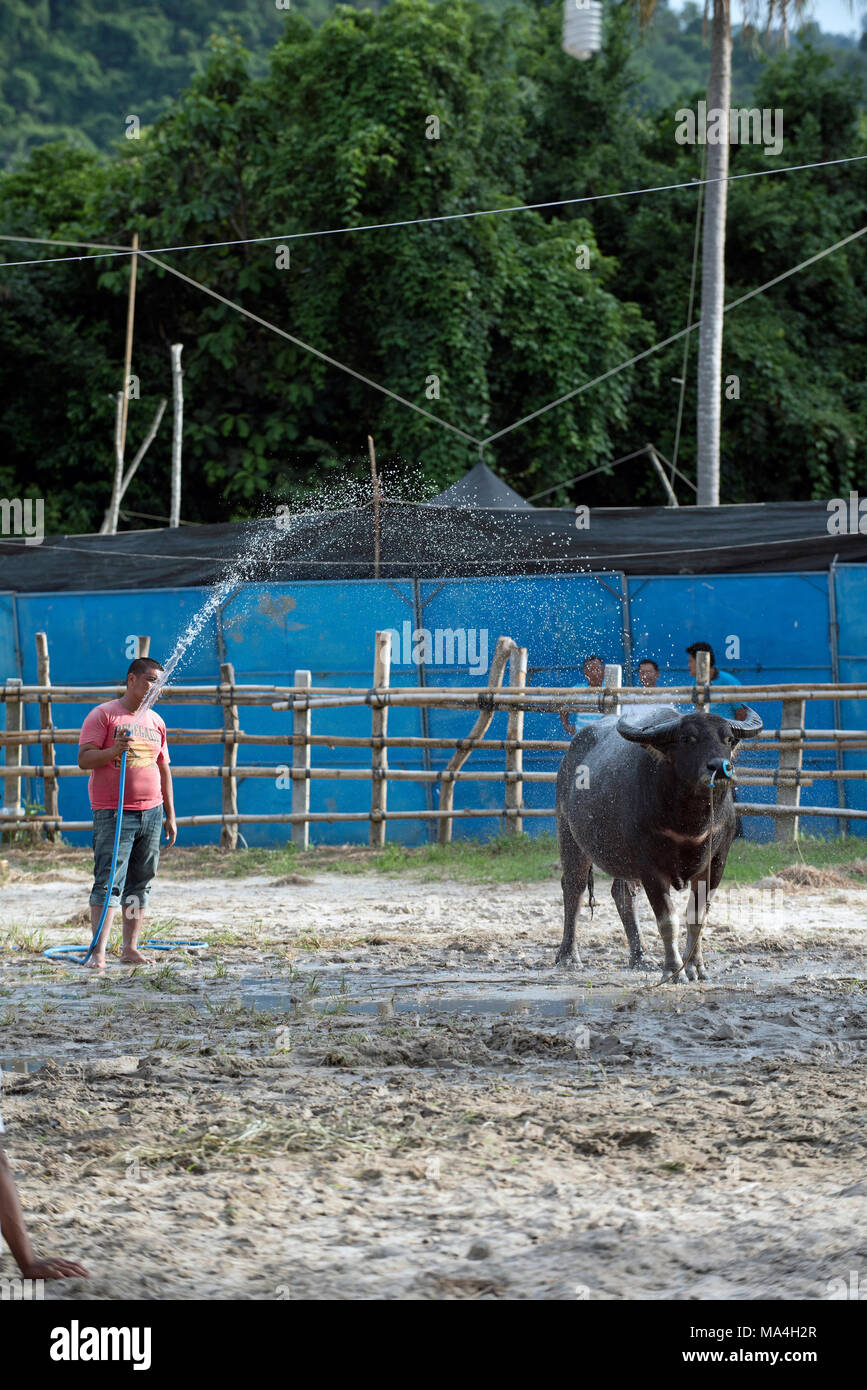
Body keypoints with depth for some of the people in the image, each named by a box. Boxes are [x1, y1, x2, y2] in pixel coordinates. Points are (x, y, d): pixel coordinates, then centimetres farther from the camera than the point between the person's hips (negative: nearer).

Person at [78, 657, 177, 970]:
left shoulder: (155, 721, 16)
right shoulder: (103, 715, -2)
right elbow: (84, 759, -9)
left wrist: (170, 815, 19)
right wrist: (113, 751, -27)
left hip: (151, 812, 6)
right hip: (113, 813, -6)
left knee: (140, 884, 7)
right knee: (109, 882, -11)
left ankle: (130, 948, 12)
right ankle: (98, 952, -13)